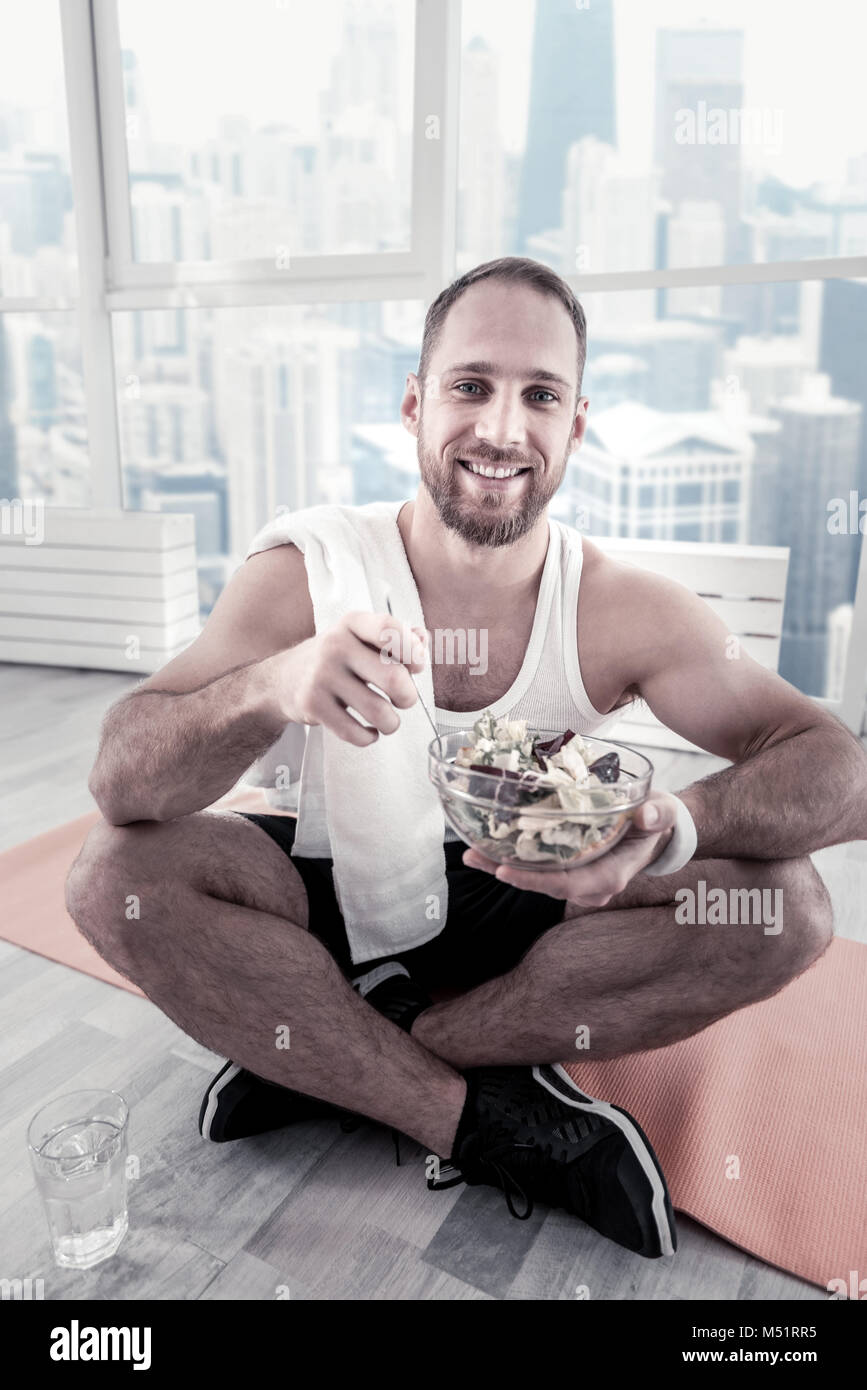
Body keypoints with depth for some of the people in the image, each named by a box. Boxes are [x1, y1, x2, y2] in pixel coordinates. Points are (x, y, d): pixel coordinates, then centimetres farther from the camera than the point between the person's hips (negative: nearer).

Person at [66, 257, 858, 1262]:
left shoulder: (624, 614, -14)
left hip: (525, 911, 1)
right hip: (338, 895, 0)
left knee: (786, 907, -21)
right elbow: (119, 782, -23)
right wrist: (270, 688, -46)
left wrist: (674, 827, -38)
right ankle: (482, 1120, -17)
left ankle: (319, 1060, -16)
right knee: (115, 873, -25)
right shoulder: (305, 573, -16)